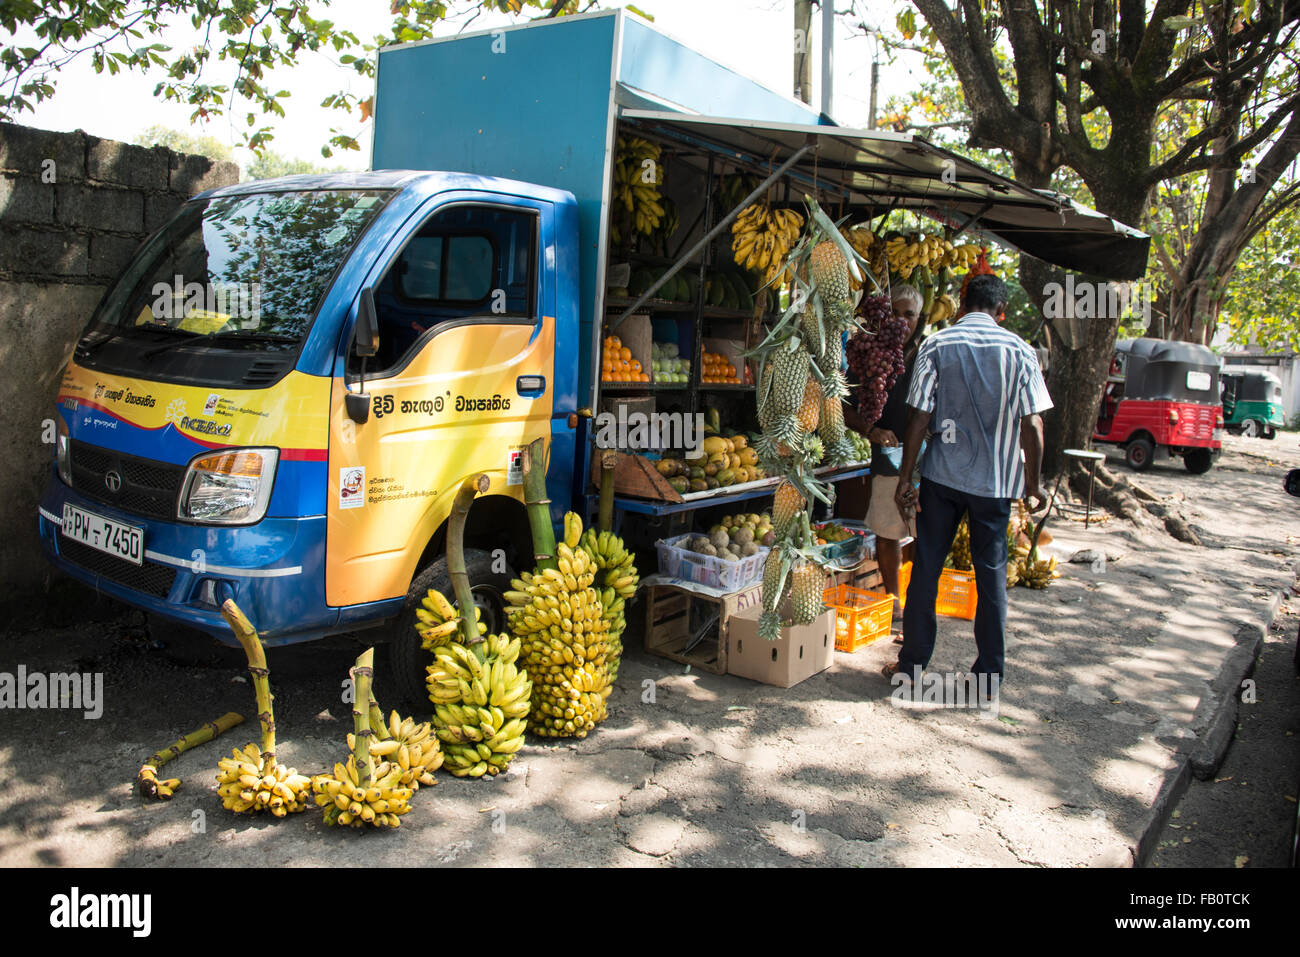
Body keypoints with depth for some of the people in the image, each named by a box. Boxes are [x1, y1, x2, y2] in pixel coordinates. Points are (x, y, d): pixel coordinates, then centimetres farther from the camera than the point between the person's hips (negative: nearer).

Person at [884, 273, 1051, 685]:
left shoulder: (936, 345, -2)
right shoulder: (1020, 351, -1)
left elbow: (919, 418, -5)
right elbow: (1032, 425, -4)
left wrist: (906, 479, 0)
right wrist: (1034, 484, 6)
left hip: (942, 474, 0)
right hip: (996, 480, 0)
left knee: (926, 567, 7)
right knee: (992, 573, 9)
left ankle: (912, 663, 15)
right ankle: (989, 672, 16)